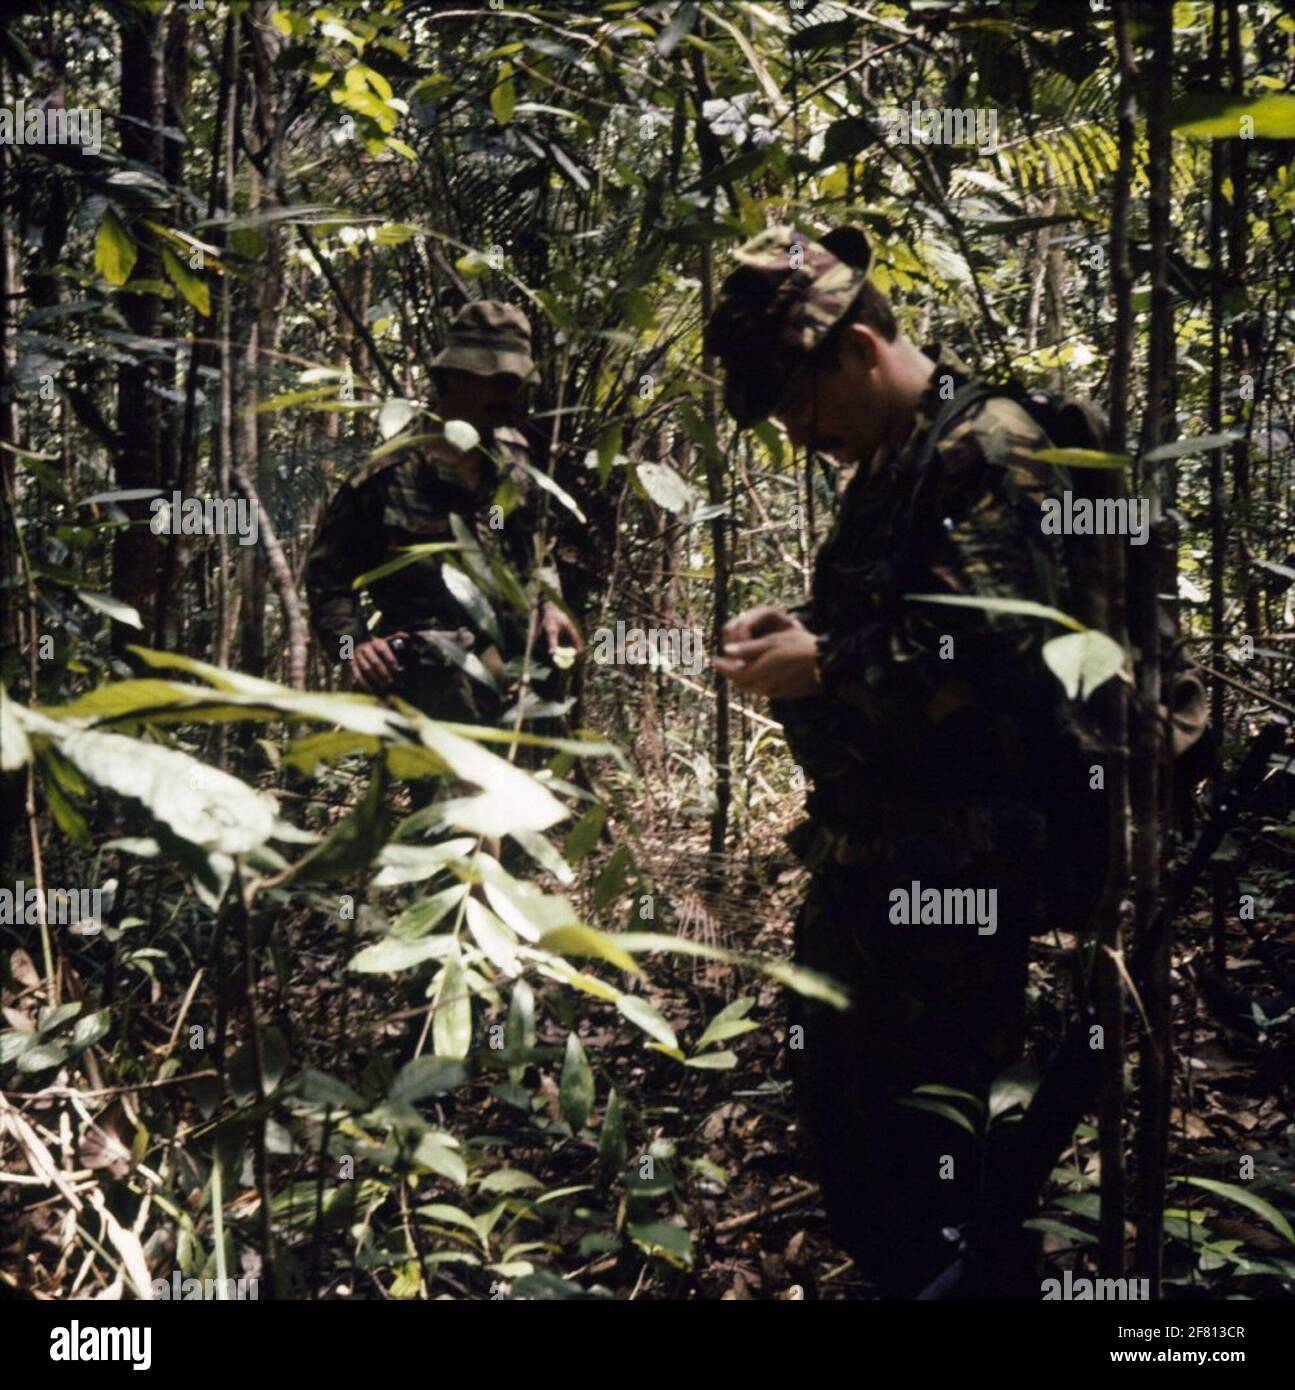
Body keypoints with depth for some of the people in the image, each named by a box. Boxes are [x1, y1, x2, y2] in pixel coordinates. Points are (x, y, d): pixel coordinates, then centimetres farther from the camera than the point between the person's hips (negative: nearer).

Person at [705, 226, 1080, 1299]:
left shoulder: (987, 450, -15)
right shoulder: (887, 462, 15)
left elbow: (994, 647, -27)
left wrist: (822, 669, -17)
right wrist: (801, 626, 7)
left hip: (955, 863, -10)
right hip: (868, 850, 10)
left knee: (937, 1129, -1)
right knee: (837, 1098, 20)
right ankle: (895, 1282, 37)